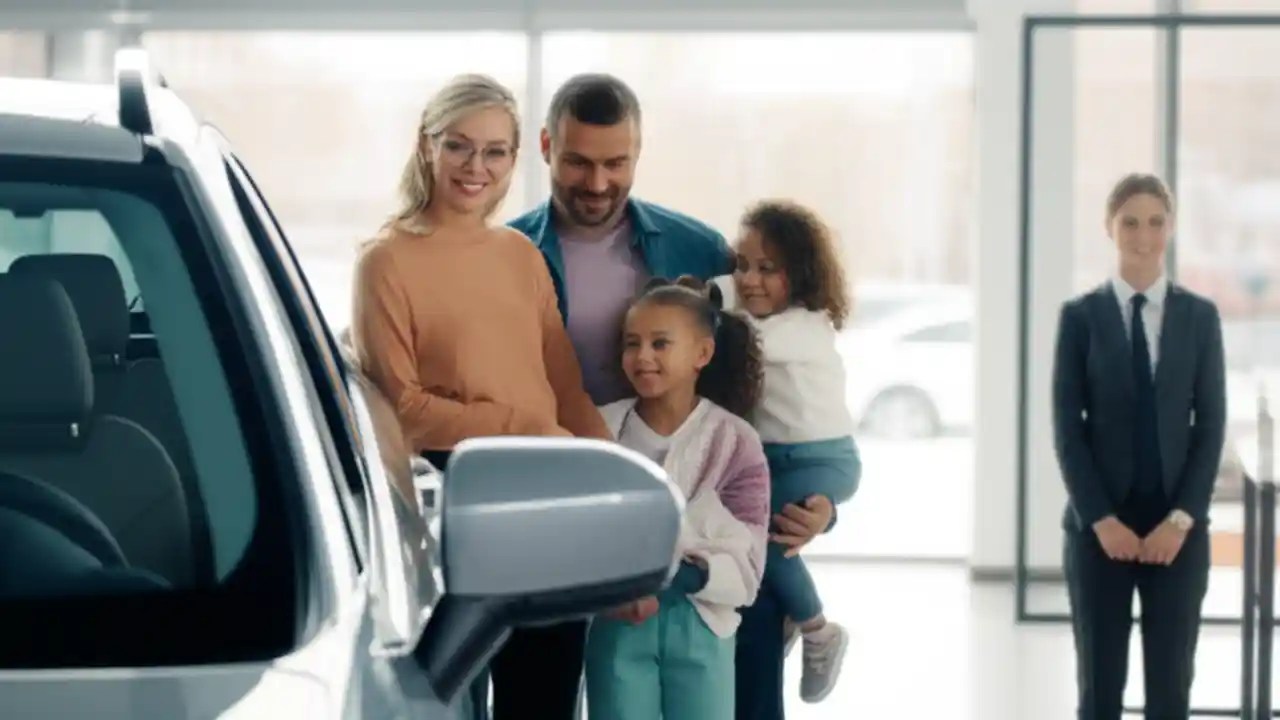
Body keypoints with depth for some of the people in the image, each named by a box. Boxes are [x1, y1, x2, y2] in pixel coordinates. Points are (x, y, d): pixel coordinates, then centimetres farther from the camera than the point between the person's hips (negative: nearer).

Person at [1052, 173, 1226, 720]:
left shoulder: (1200, 316, 5)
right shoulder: (1080, 316, 0)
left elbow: (1211, 425, 2)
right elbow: (1066, 428, -3)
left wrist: (1181, 518, -8)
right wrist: (1101, 519, -11)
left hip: (1177, 528, 1)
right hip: (1098, 527, -1)